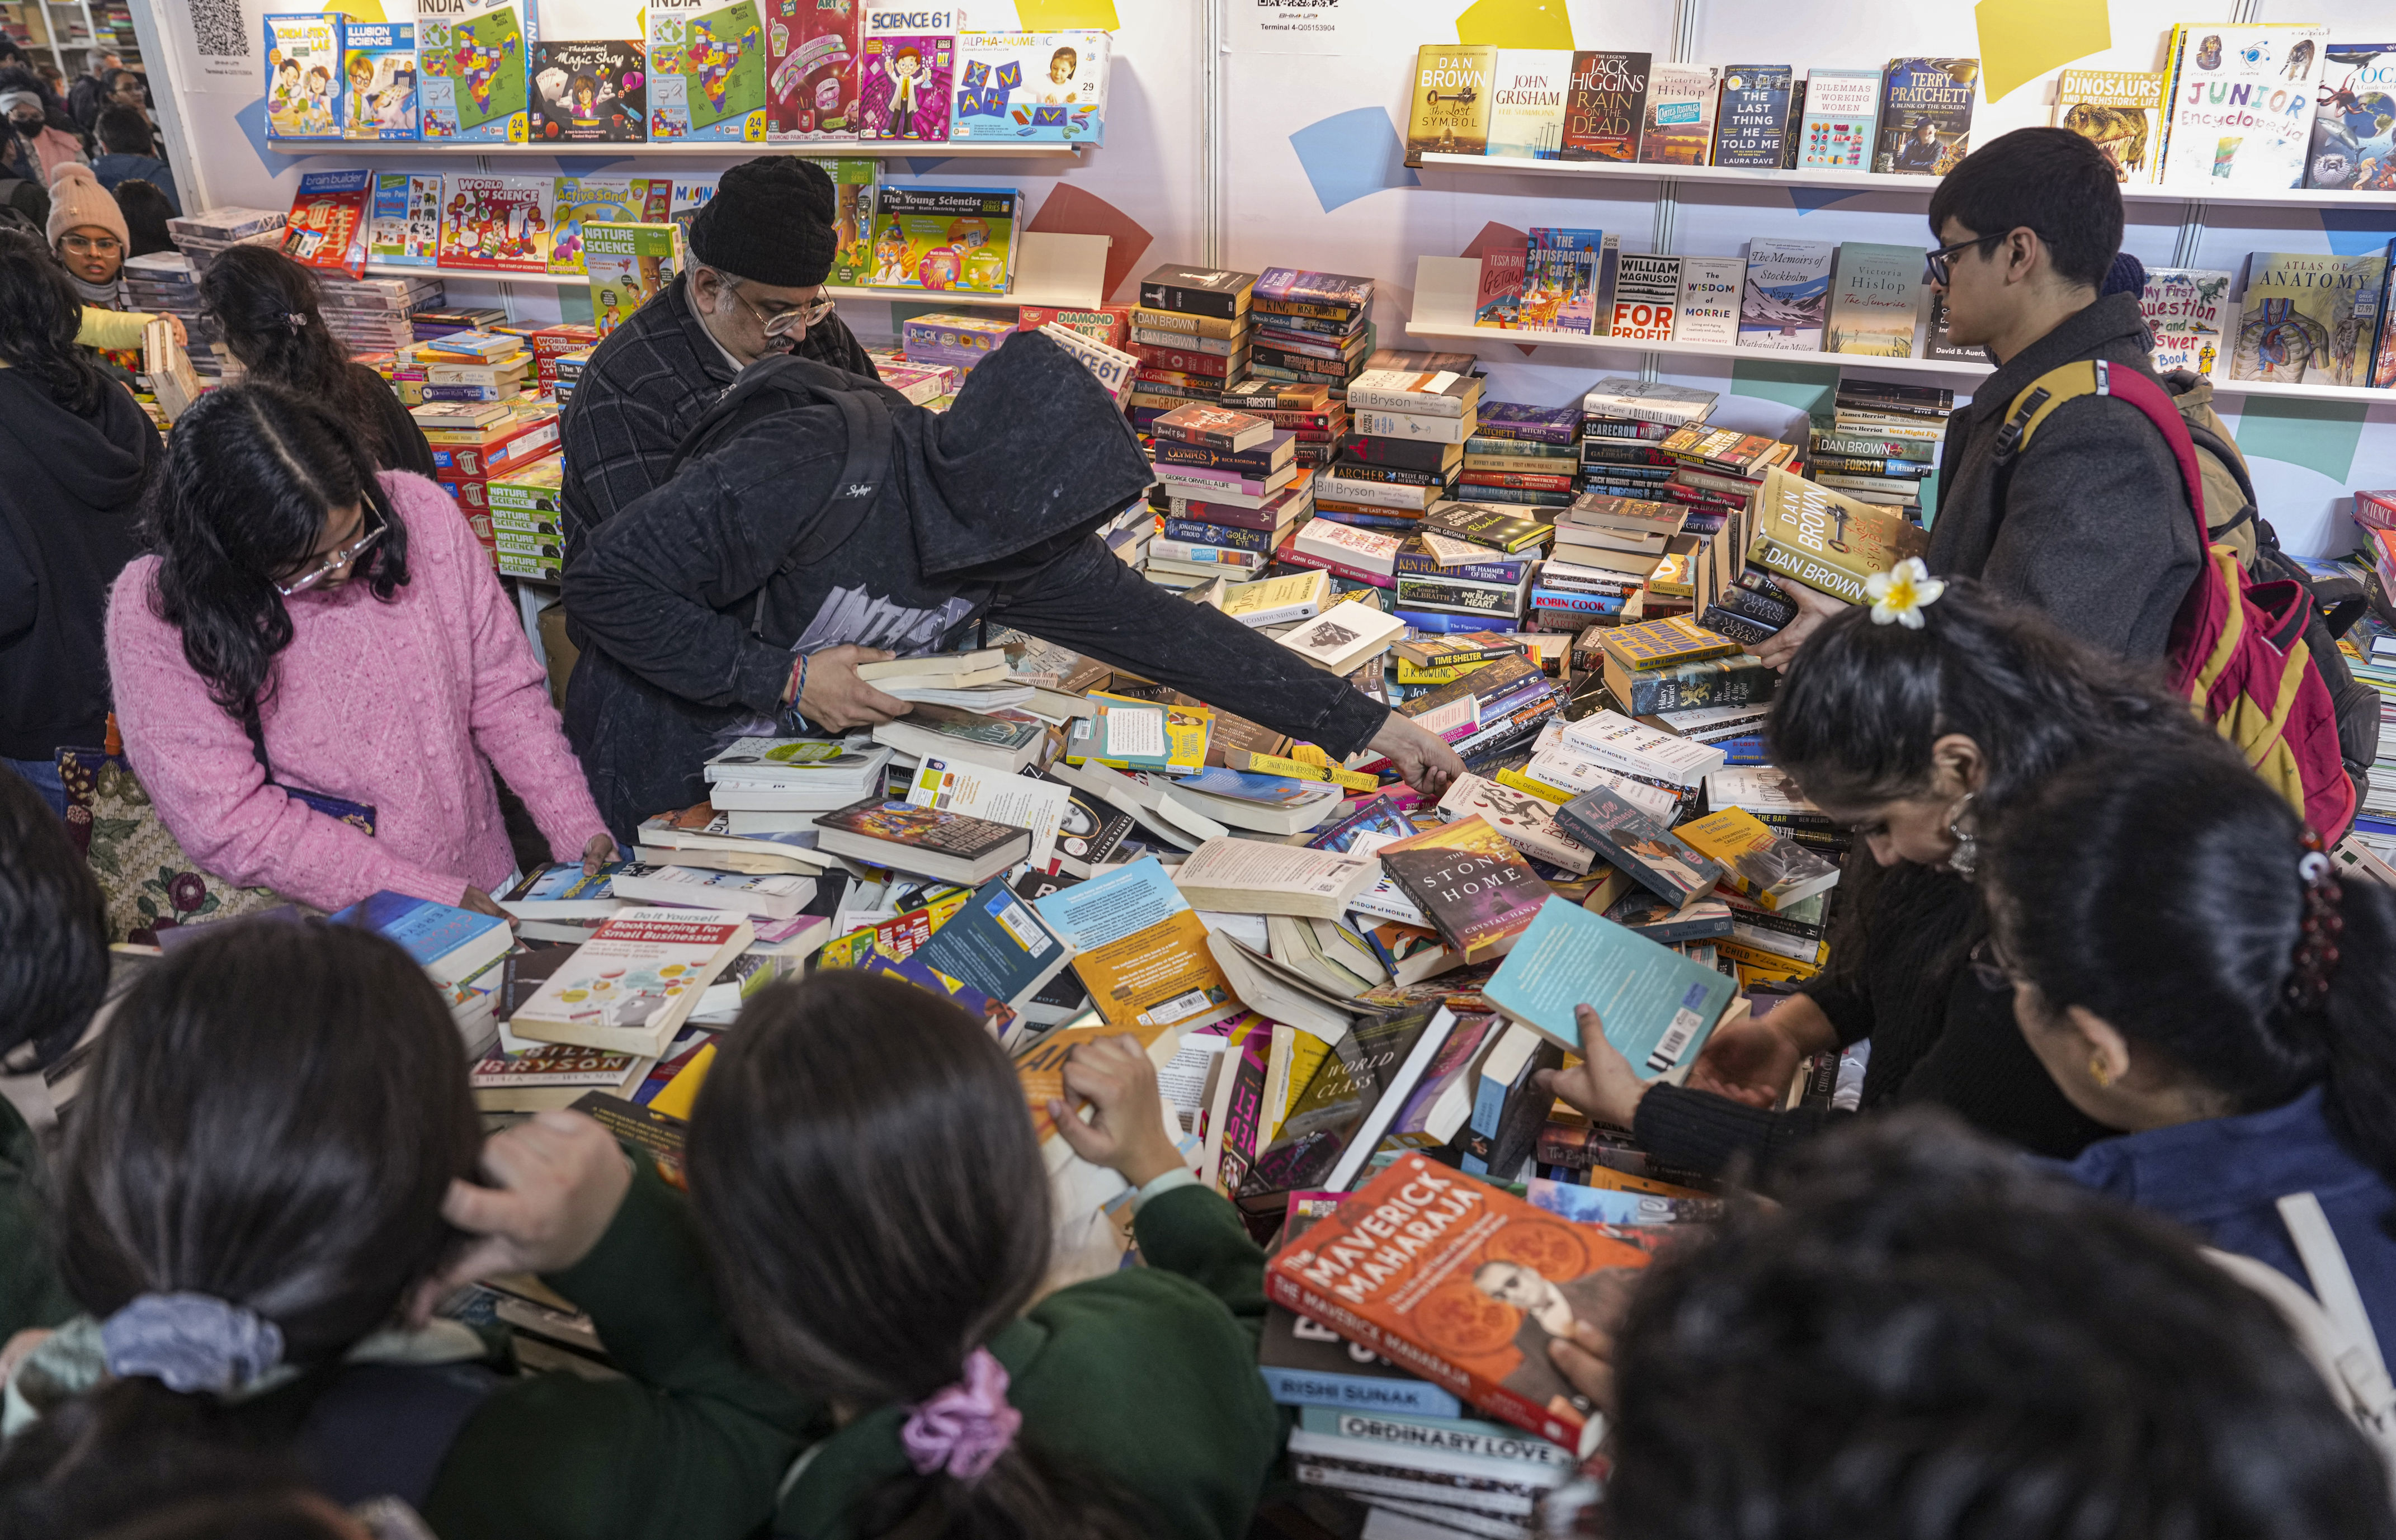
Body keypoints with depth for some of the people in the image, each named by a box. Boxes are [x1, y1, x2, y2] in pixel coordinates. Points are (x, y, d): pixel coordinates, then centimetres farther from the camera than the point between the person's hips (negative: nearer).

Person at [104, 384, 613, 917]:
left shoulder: (418, 512, -5)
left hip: (487, 889, 2)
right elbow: (229, 822, -16)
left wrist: (576, 827, -8)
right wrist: (428, 896, -20)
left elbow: (501, 686, 3)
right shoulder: (155, 613, -14)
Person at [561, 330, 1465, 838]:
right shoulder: (814, 468, -34)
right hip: (662, 771, -5)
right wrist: (785, 680, -30)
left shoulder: (1029, 549, -14)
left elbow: (1169, 632, -10)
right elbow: (605, 578, -29)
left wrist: (1365, 726, -9)